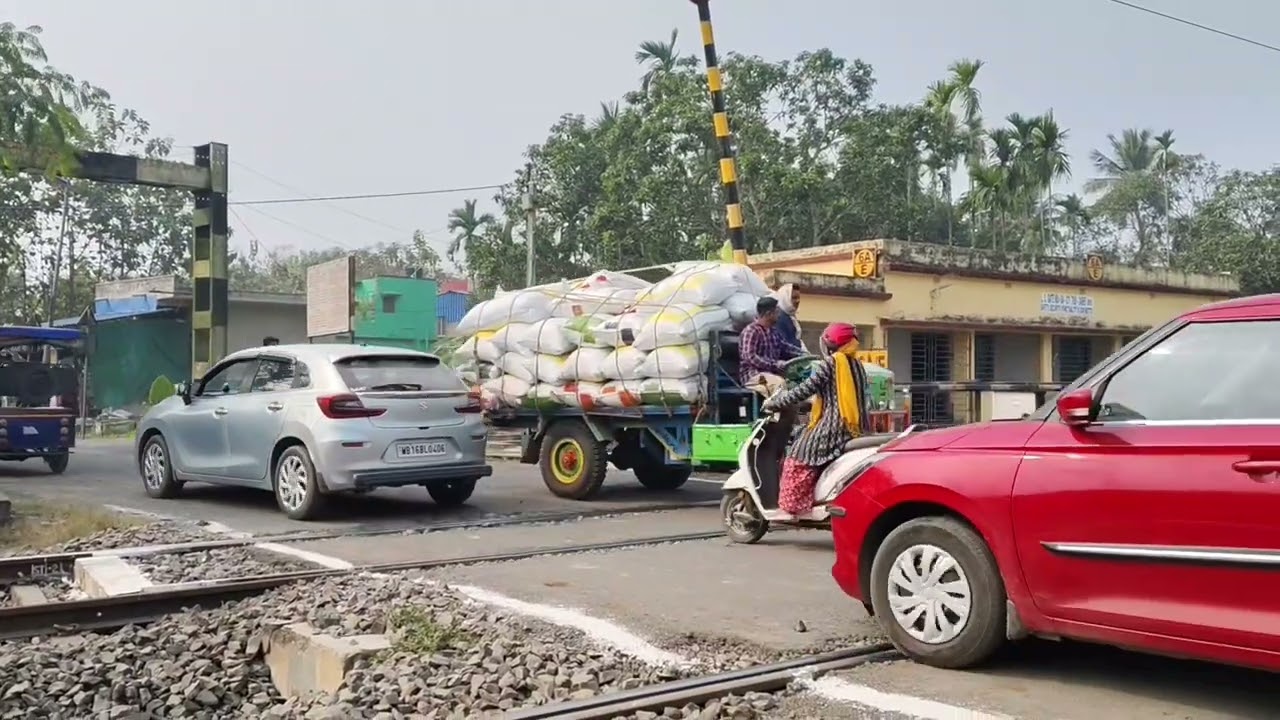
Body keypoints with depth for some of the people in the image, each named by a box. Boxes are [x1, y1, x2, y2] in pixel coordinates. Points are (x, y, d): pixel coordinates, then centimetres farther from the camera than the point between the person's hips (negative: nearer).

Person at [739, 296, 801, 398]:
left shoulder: (773, 330, 14)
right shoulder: (750, 331, -12)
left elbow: (783, 347, 27)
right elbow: (749, 357, -23)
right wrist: (775, 364, -29)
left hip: (772, 372, 9)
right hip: (753, 374, -8)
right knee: (780, 383, -33)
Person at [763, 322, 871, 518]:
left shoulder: (829, 364, -5)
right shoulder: (857, 365, 16)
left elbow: (804, 390, -8)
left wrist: (773, 403, 1)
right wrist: (817, 403, 35)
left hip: (835, 426, -8)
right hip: (858, 429, 8)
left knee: (800, 453, -1)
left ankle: (794, 505, -7)